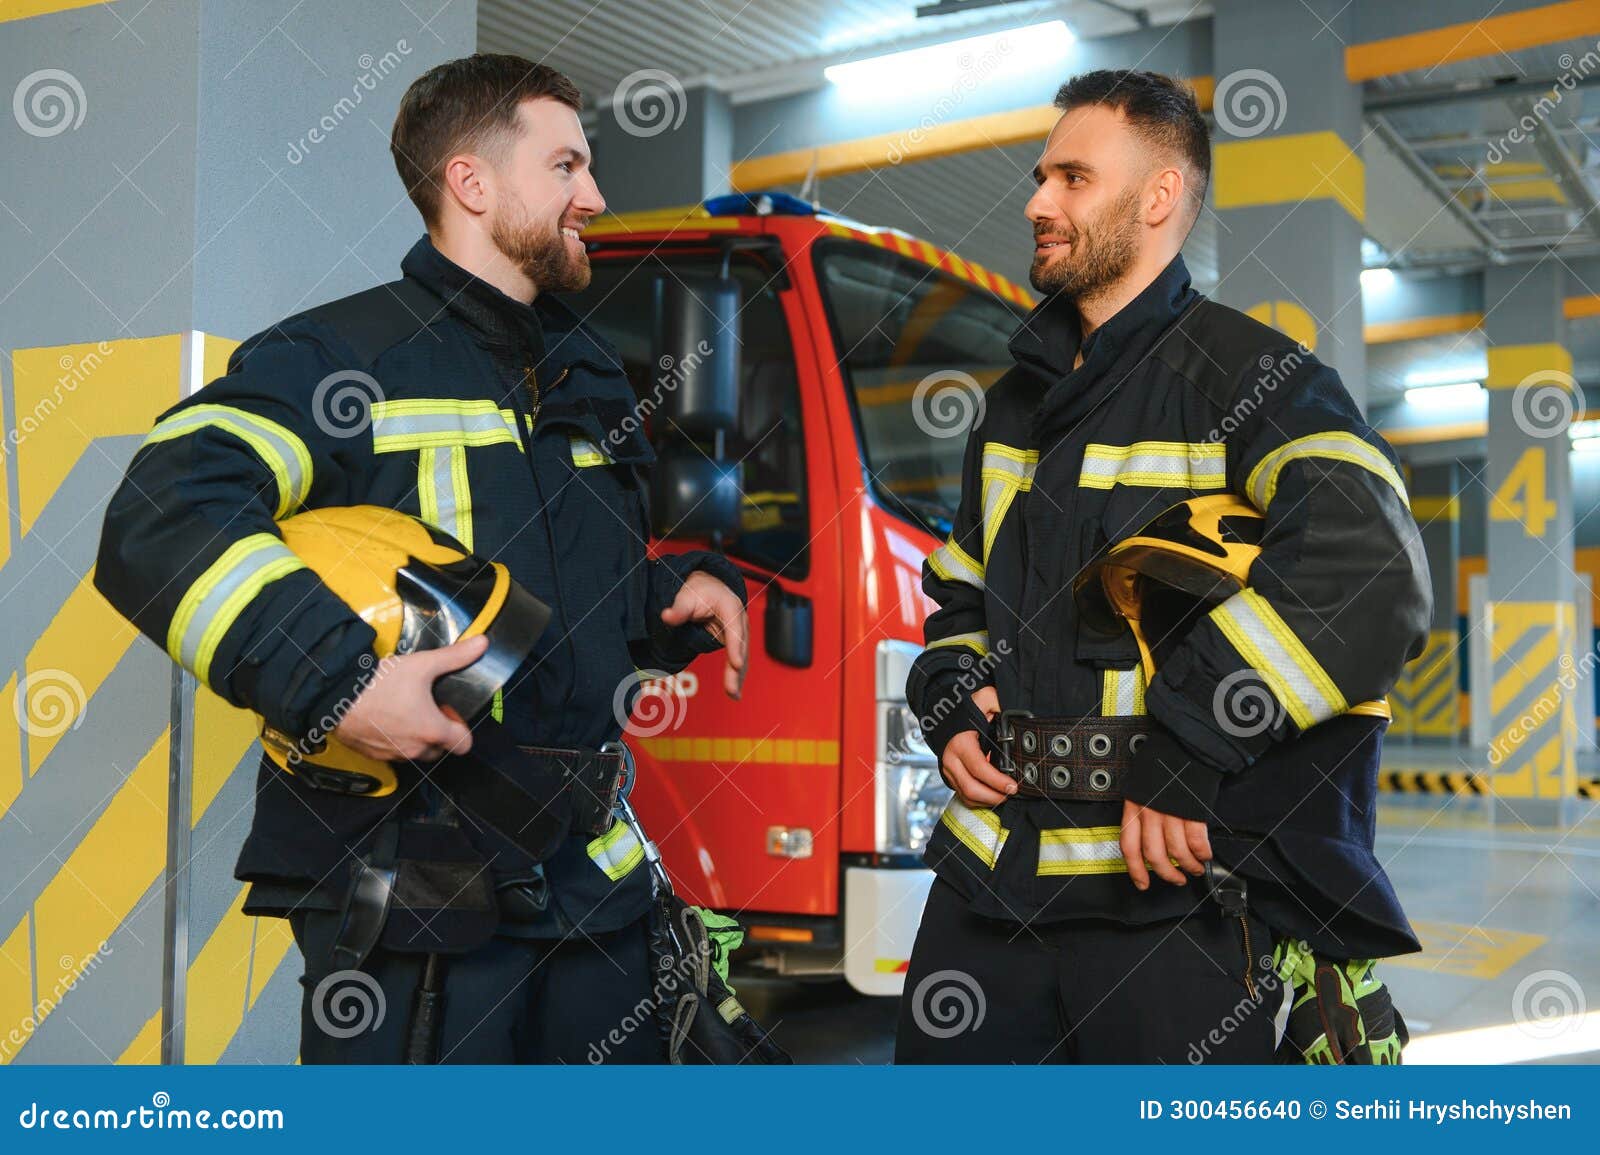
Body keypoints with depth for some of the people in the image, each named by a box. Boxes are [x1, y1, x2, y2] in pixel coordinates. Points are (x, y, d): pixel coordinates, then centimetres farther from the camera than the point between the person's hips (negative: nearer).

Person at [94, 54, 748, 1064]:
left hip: (594, 875, 8)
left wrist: (688, 594, 7)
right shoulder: (340, 356, -8)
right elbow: (161, 526, -21)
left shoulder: (591, 374, 18)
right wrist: (334, 680, -31)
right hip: (407, 891, -7)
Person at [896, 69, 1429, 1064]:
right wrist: (950, 702, 6)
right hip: (992, 870, 7)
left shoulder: (1251, 375, -7)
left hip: (1171, 887, -6)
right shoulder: (1021, 401, 17)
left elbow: (1371, 572, -23)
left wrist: (1189, 749, -25)